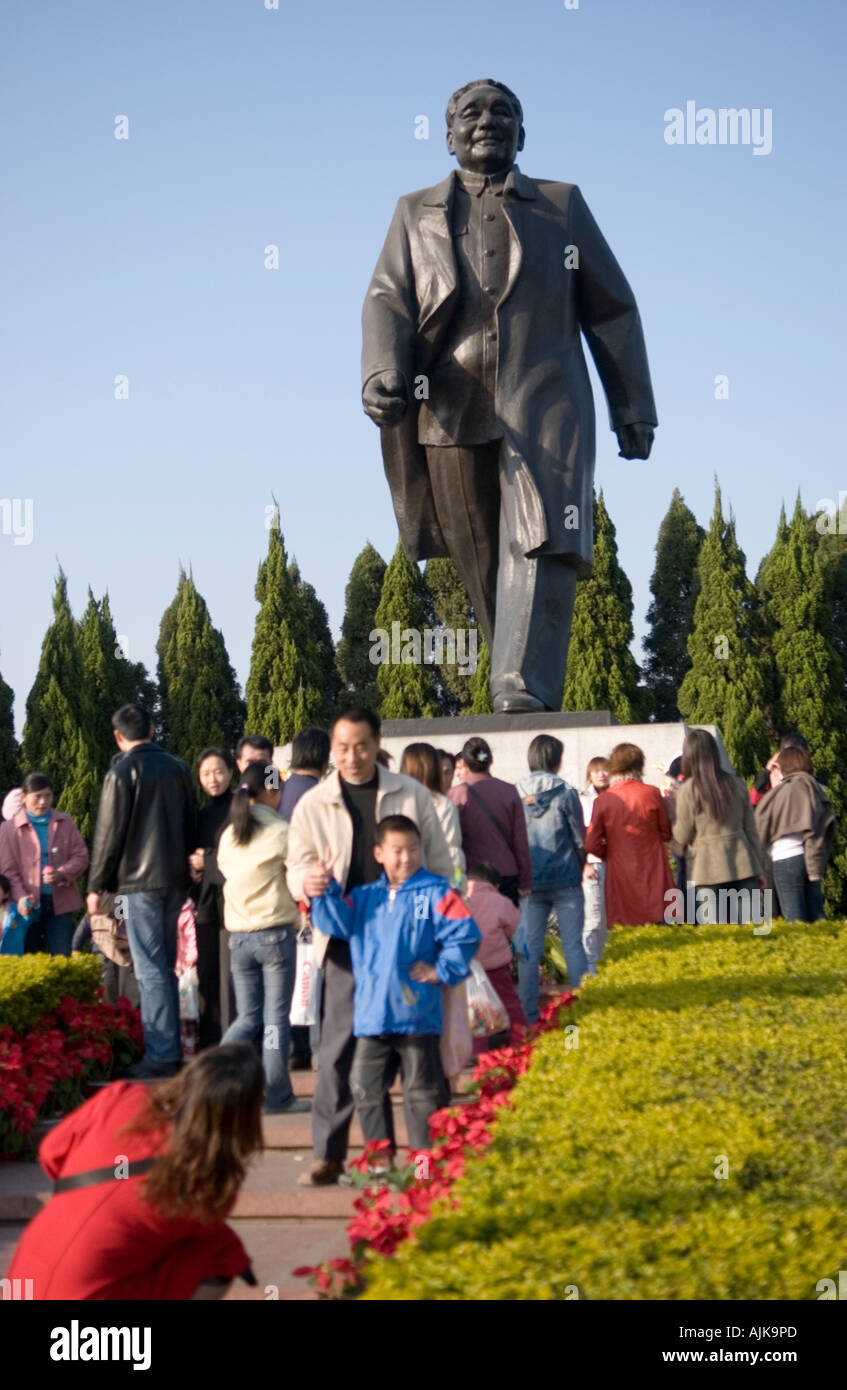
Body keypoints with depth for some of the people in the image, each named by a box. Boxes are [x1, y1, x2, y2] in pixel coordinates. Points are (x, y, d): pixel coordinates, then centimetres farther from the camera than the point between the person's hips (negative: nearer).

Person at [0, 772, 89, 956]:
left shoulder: (64, 822, 6)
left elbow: (80, 856, 4)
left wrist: (62, 873, -16)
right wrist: (20, 897, -18)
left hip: (59, 903, 1)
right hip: (29, 905, -1)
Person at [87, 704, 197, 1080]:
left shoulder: (122, 773, -9)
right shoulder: (178, 769, 9)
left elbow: (108, 834, -9)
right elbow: (192, 825, 15)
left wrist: (96, 886, -2)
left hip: (140, 882, -6)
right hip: (176, 879, 6)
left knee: (150, 970, -6)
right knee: (165, 967, 14)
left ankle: (161, 1055, -7)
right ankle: (170, 1050, 17)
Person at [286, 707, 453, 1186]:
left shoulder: (412, 794, 5)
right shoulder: (314, 804, 4)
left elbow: (441, 864, 9)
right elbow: (297, 866, 7)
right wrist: (308, 882, -17)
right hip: (348, 941, -1)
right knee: (340, 1046, -4)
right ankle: (329, 1154, 2)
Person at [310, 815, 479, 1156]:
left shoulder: (435, 895, -3)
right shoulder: (364, 897, 11)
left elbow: (465, 935, -6)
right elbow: (337, 923, 2)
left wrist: (440, 971, -8)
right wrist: (325, 890, -10)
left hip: (417, 1014, -4)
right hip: (371, 1015, 4)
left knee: (421, 1091, 3)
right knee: (366, 1088, 9)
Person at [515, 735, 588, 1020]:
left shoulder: (516, 794, 0)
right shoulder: (565, 792, -6)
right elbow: (580, 838, 0)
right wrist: (580, 867, 17)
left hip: (529, 881, 2)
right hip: (565, 879, -2)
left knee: (529, 949, 5)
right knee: (573, 946, 4)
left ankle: (529, 1015, 5)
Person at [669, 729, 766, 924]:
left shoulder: (688, 790, -6)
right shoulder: (737, 784, 8)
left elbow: (682, 838, -3)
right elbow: (750, 829, 11)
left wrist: (671, 812, 12)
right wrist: (759, 868, 17)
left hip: (707, 870, -4)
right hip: (742, 864, 4)